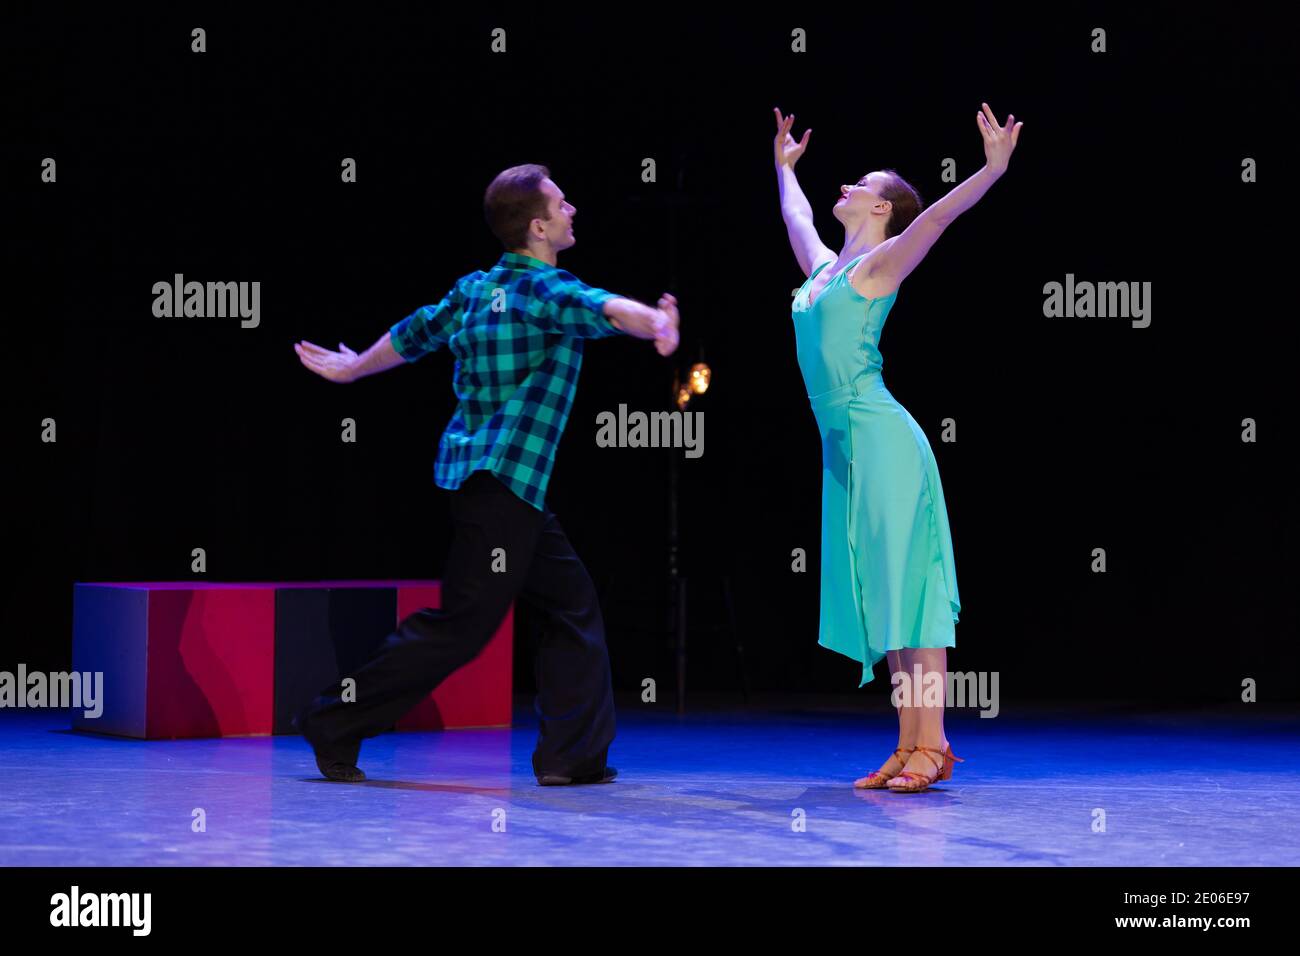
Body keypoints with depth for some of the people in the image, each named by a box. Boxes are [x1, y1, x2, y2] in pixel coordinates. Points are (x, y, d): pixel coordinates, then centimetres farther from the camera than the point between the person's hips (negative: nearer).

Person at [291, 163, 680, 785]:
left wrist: (351, 368, 43)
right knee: (461, 625, -5)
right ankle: (336, 726, 2)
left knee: (572, 604, 10)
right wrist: (654, 322, -55)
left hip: (473, 470, 10)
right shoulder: (546, 289, -12)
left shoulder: (475, 288, 12)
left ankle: (572, 756, 9)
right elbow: (600, 308, -34)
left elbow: (413, 334, 26)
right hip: (502, 478, -10)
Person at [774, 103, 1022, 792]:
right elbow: (794, 214, 39)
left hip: (879, 439, -8)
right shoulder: (823, 266, 19)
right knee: (877, 593, 6)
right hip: (844, 447, 8)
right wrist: (784, 165, 53)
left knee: (904, 584, -9)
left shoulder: (879, 264, -2)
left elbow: (936, 215, -17)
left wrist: (993, 169, -29)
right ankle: (912, 747, 7)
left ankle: (932, 745, -10)